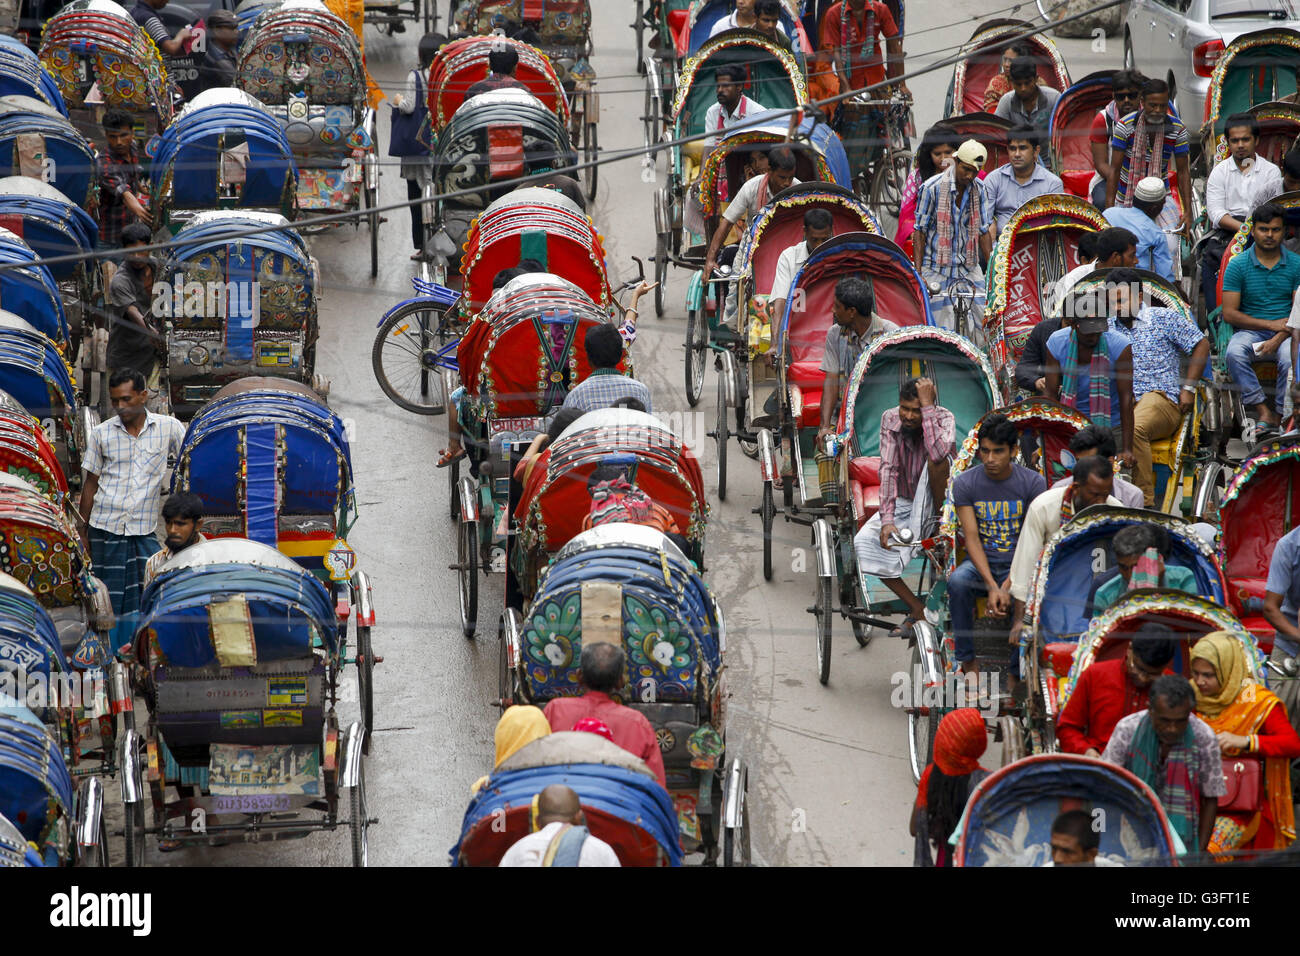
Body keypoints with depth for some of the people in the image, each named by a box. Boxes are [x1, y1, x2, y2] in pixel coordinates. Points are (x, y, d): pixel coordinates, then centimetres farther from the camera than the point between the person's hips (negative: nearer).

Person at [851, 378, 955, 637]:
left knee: (936, 459, -34)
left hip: (935, 500, -3)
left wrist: (927, 406, -36)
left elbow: (939, 453, -40)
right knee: (864, 542, -22)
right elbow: (888, 470, -16)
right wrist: (887, 520, -25)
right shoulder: (890, 420, -9)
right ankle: (916, 609, -16)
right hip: (903, 503, 3)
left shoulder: (943, 418, -17)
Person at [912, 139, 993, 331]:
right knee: (944, 331, -9)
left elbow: (984, 231, 10)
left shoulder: (979, 189, 4)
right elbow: (920, 232, -6)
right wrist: (918, 274, -11)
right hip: (937, 270, -4)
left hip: (970, 270, 4)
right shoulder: (933, 187, -9)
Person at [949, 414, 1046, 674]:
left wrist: (1007, 586, -22)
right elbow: (972, 539, -7)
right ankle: (967, 660, -23)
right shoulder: (965, 483, -2)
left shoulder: (1033, 483, -4)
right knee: (957, 582, -33)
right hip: (980, 563, 1)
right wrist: (992, 586, -22)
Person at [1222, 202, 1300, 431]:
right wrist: (1270, 324, -9)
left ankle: (1280, 416, -21)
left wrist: (1277, 339, -18)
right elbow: (1229, 313, -1)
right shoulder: (1238, 265, 3)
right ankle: (1262, 410, -28)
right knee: (1234, 353, -33)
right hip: (1250, 330, 1)